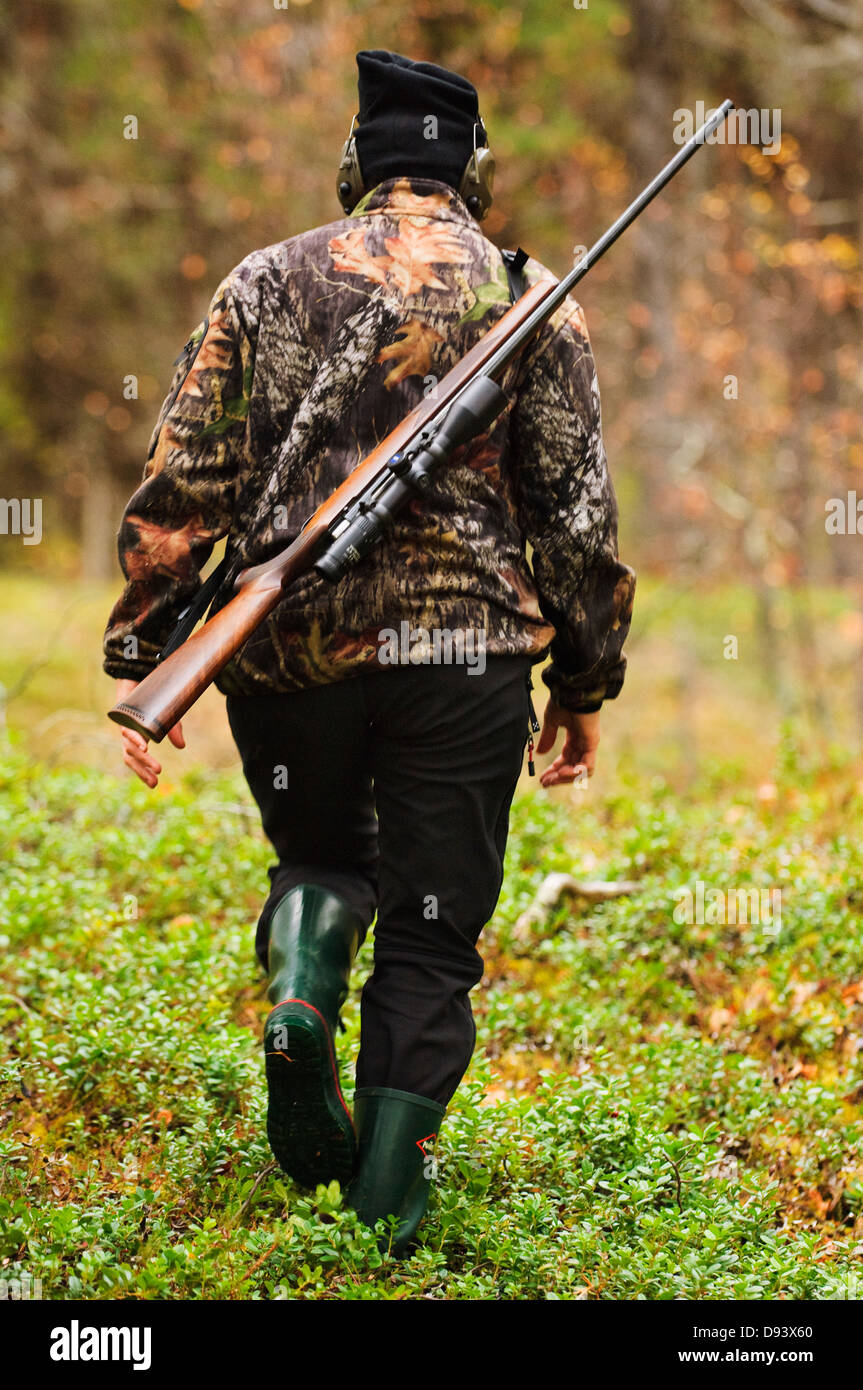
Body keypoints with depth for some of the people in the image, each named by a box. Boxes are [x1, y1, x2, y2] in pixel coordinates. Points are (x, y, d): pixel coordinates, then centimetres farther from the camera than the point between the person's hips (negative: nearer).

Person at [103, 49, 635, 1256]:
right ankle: (388, 1202, 6)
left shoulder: (266, 284, 7)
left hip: (287, 649, 2)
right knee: (432, 935, 9)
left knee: (320, 856, 26)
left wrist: (142, 658, 5)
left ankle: (300, 999, -4)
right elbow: (579, 516, 2)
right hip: (463, 654, -1)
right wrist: (585, 685, 11)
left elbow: (181, 487, 2)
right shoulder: (529, 299, 4)